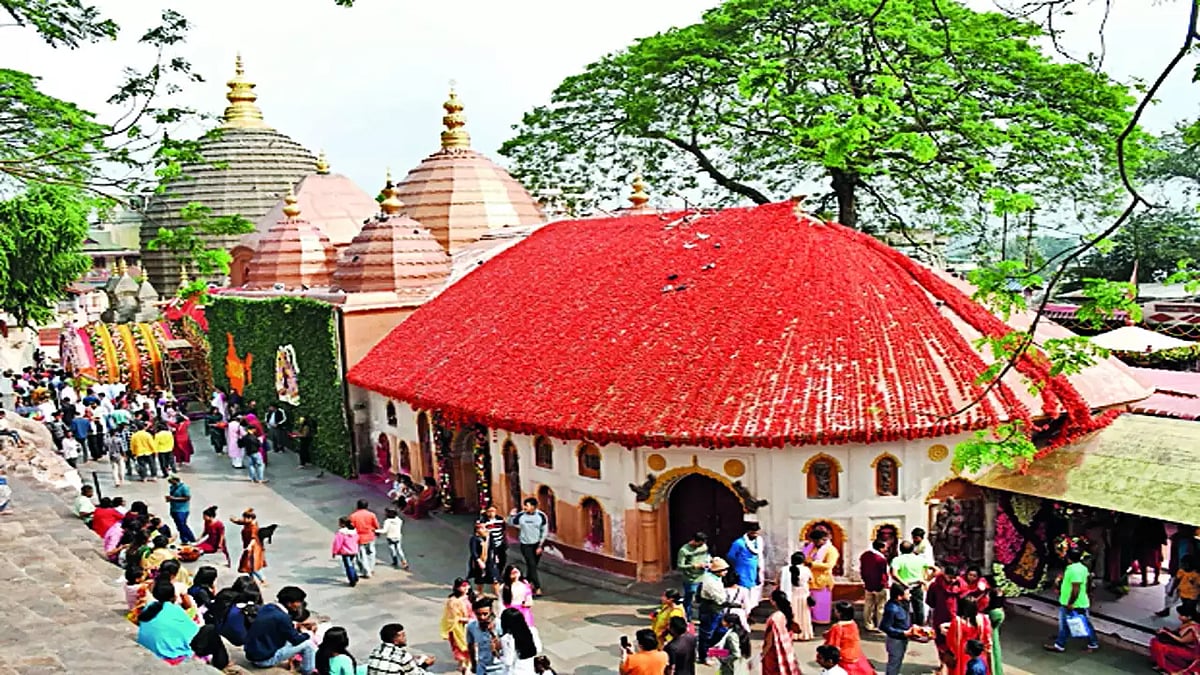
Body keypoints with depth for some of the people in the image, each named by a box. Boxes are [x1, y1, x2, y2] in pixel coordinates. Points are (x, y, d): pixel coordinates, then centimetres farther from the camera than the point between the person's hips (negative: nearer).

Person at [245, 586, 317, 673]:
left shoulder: (264, 608, 2)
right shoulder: (282, 617, -22)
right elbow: (296, 640, -10)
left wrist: (295, 625, 12)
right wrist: (308, 635, 8)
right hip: (266, 659, -9)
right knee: (308, 644, -5)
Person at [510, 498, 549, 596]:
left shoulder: (541, 516, -11)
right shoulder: (521, 515, -12)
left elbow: (545, 531, -3)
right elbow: (510, 523, 4)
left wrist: (540, 545, -6)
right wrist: (511, 515, -17)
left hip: (537, 544, 1)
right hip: (526, 544, -1)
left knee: (533, 566, 12)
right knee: (532, 565, -10)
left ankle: (528, 582, 33)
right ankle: (537, 588, -9)